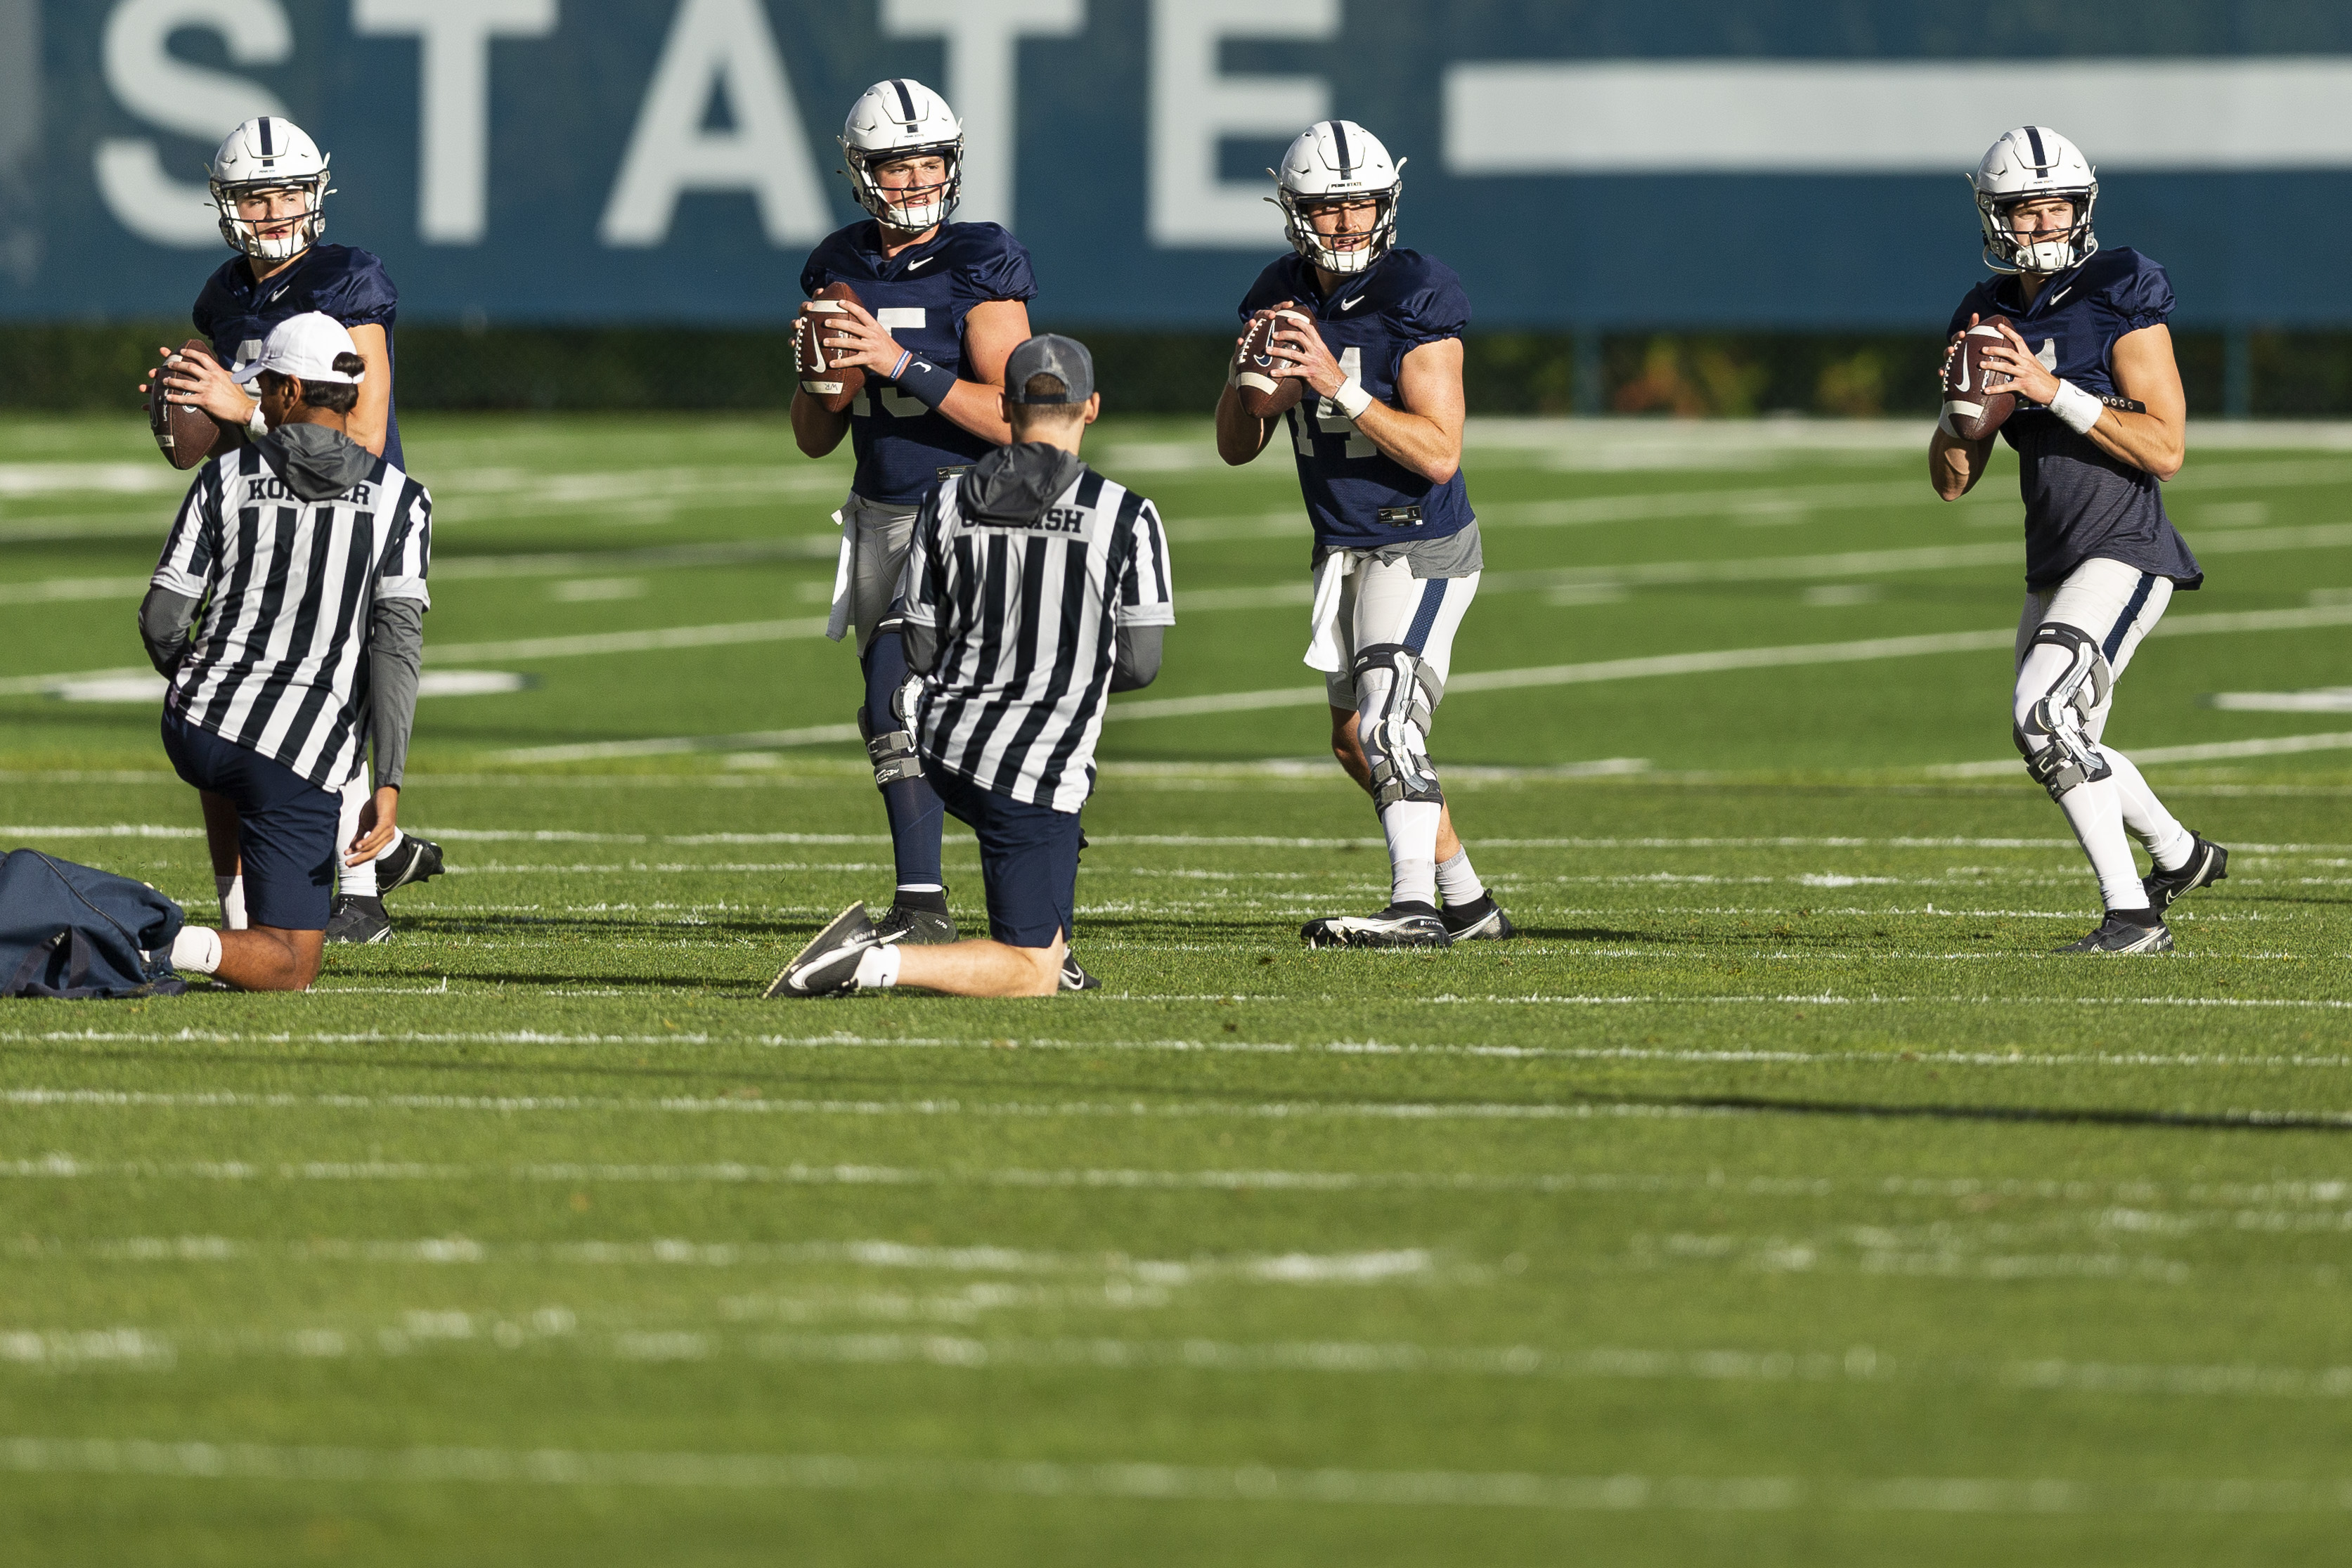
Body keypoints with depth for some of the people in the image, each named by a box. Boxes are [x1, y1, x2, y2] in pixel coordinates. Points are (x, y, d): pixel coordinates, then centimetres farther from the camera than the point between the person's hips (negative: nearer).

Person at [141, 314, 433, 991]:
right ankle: (186, 948, -25)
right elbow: (396, 644, -12)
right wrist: (389, 787, -14)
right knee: (289, 971, 5)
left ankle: (242, 905, 24)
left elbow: (162, 621, -1)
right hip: (302, 758, -2)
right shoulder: (398, 499, -2)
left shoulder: (227, 478, -1)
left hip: (196, 731, 2)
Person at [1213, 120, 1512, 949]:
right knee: (1356, 741, 14)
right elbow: (1236, 447, 6)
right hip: (1342, 552, 8)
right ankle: (1469, 902, 25)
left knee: (1388, 724, -21)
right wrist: (1245, 373, -15)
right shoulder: (1283, 296, 1)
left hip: (1421, 549, -8)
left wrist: (1338, 384, -31)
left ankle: (1414, 907, -26)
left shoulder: (1417, 297, -19)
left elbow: (1439, 454, -24)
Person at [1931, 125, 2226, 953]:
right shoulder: (1991, 318, 8)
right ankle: (2181, 854, 45)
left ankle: (2133, 914, -16)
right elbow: (1953, 481, 9)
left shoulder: (2120, 299, -12)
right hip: (2054, 565, 8)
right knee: (2062, 748, 19)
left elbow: (2166, 450, -18)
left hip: (2125, 552, -8)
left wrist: (2051, 389, -22)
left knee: (2045, 715, -23)